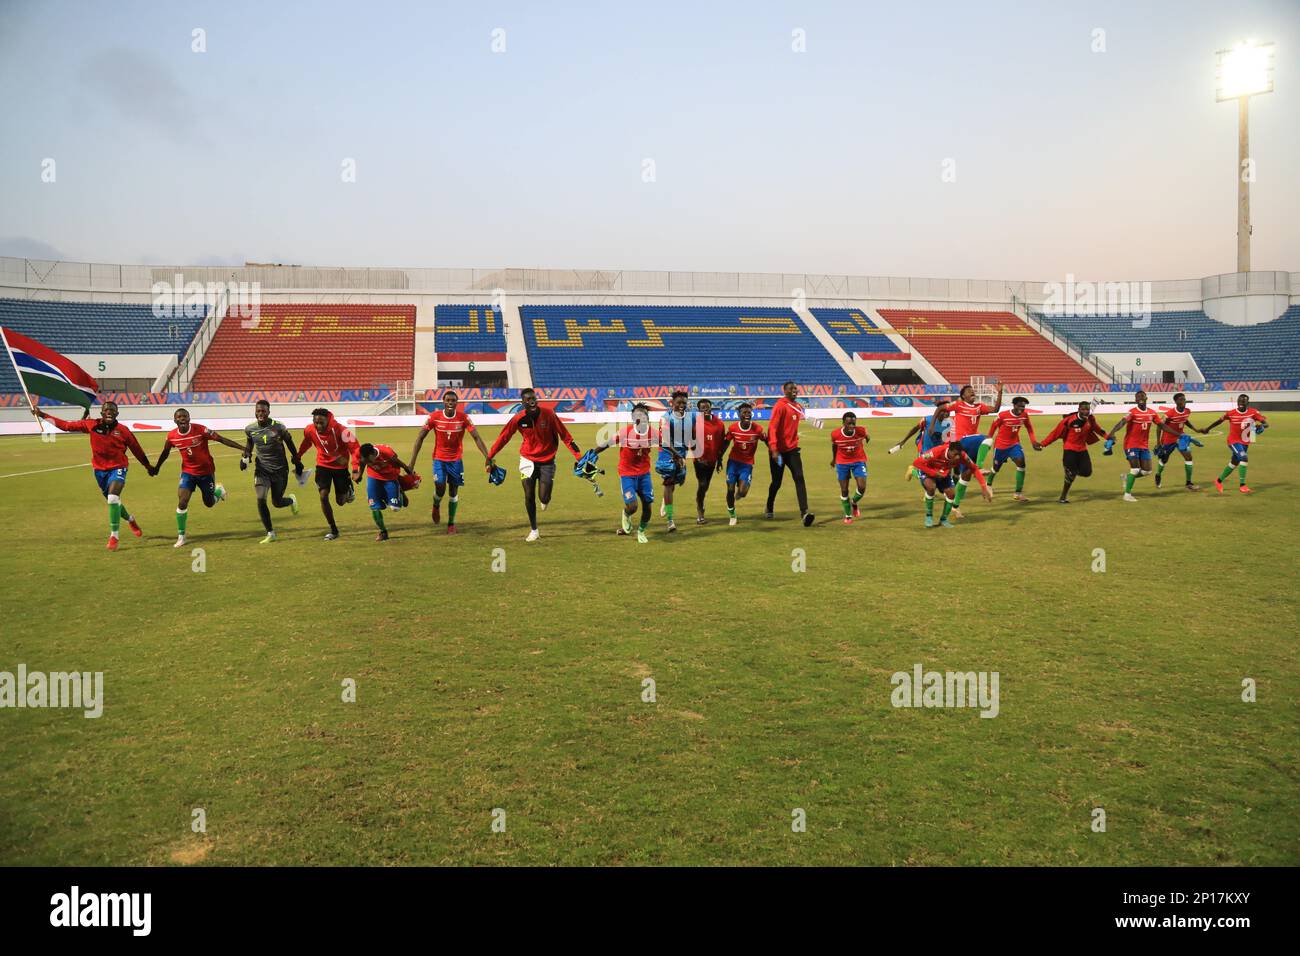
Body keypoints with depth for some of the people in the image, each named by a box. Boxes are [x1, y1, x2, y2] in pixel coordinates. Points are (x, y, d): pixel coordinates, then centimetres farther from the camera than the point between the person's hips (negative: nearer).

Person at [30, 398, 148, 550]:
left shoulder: (123, 430, -12)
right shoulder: (92, 425, -7)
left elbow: (136, 449, -1)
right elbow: (67, 426, -1)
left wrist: (148, 466, 8)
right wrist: (42, 415, -2)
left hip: (118, 468, -4)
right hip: (99, 469, 4)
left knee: (113, 498, -24)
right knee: (112, 501, 15)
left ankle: (114, 536, -16)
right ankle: (130, 519, 47)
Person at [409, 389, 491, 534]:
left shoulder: (463, 417, -11)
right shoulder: (434, 416, -12)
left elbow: (476, 437, -11)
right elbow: (420, 437, -7)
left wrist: (487, 457, -20)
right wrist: (412, 461, -12)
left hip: (456, 459, 1)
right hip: (439, 458, -1)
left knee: (454, 491, 4)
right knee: (440, 486, -16)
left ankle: (451, 523, 19)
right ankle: (436, 506, 19)